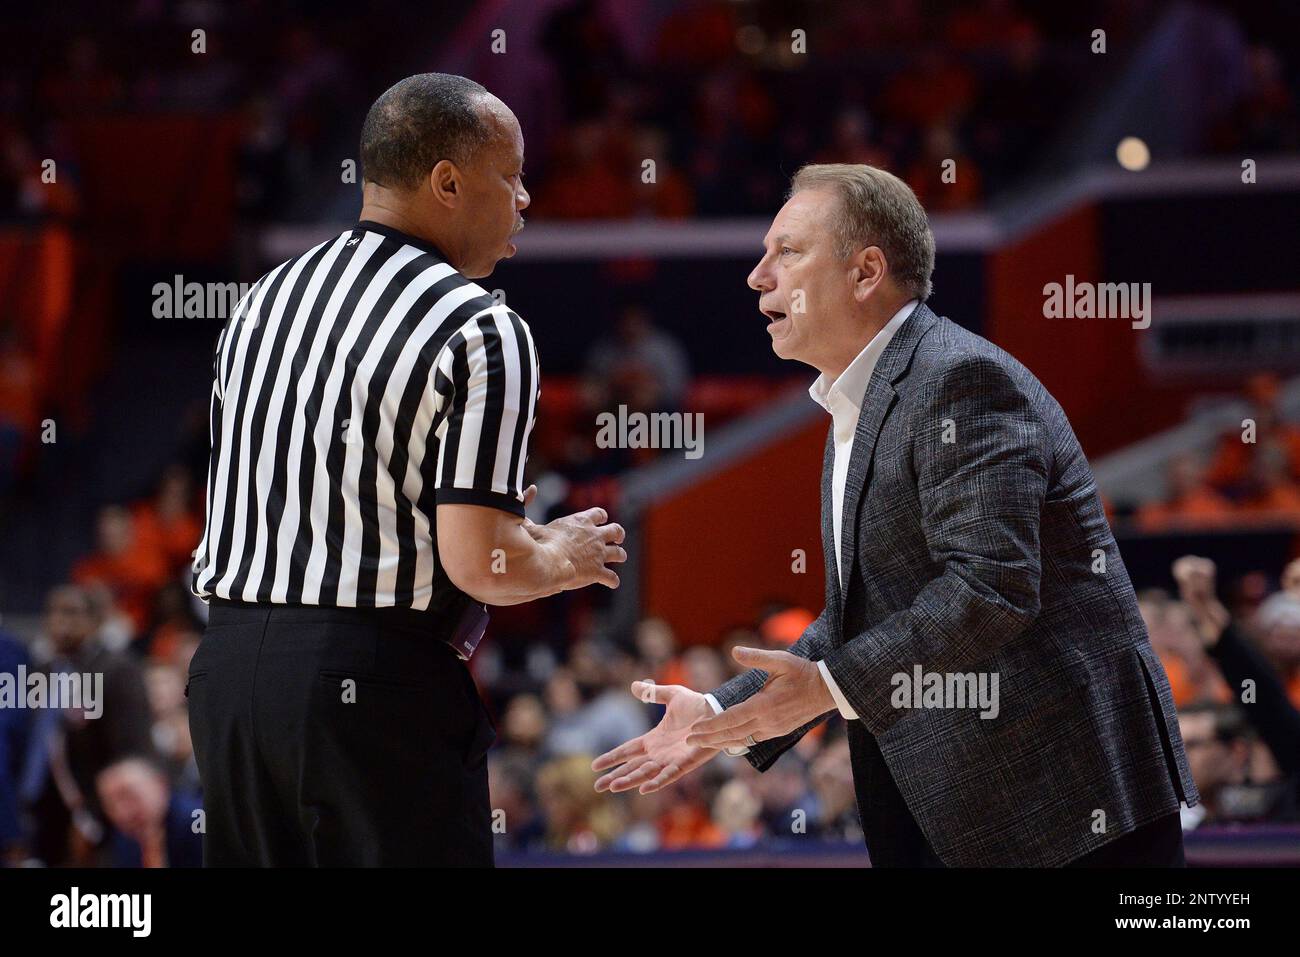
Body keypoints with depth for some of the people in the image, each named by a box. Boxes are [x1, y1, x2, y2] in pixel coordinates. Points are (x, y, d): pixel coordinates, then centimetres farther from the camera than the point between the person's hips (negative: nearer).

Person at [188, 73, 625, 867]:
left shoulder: (267, 299, 14)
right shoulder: (479, 332, -9)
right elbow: (479, 563, -15)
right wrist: (562, 558, 6)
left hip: (228, 661, 7)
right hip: (376, 683, -7)